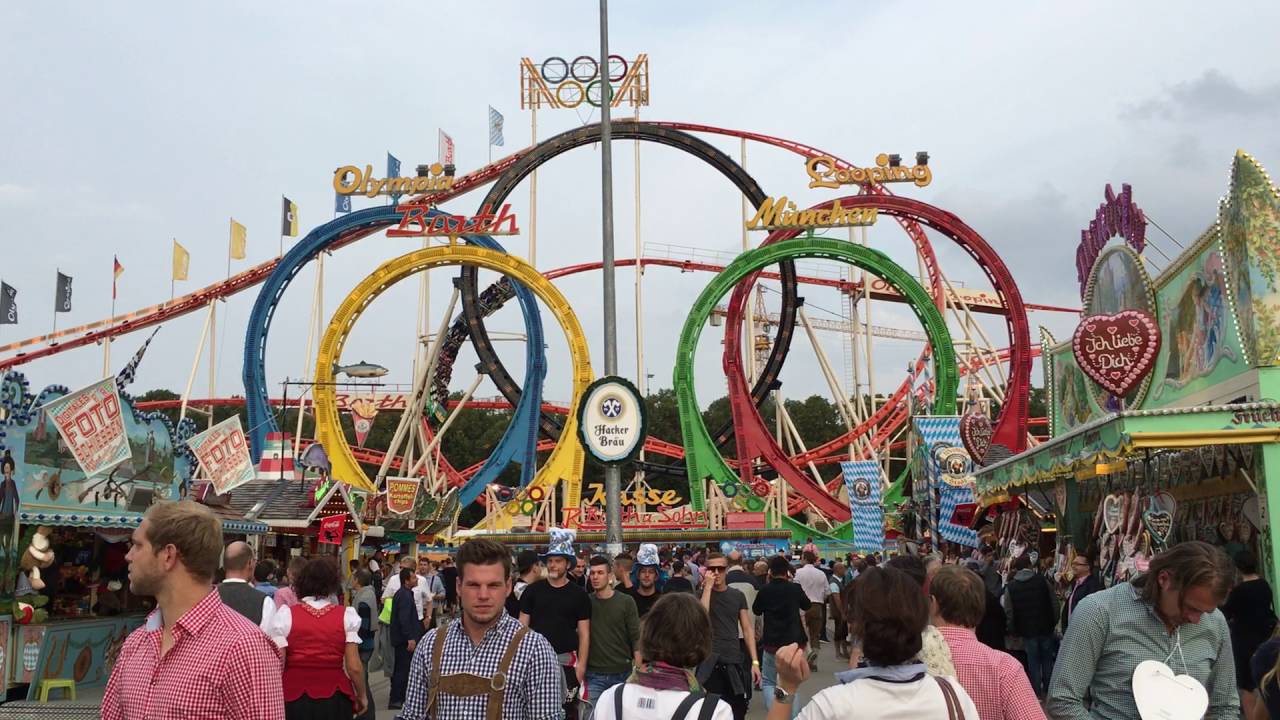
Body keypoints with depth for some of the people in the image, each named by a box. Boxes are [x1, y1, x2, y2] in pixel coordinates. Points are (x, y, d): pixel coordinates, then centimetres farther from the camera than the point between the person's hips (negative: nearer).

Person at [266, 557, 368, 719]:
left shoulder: (286, 615, -6)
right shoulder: (346, 616, -5)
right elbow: (354, 667, -7)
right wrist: (361, 696, 9)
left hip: (294, 698, 0)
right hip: (335, 701, 0)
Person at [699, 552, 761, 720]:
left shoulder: (737, 596, 9)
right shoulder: (701, 594, 1)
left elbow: (747, 629, 9)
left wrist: (755, 661, 2)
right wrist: (708, 586, -16)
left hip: (734, 661, 3)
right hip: (710, 661, -3)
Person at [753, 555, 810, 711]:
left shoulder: (765, 590, -10)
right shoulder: (795, 588, -7)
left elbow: (756, 610, 8)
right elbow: (807, 606, 14)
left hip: (773, 642, -1)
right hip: (794, 641, 1)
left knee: (768, 682, 12)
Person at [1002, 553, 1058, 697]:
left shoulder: (1010, 586, -6)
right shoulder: (1042, 580, -6)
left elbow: (1008, 612, -5)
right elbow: (1054, 603, -3)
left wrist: (1014, 631, 6)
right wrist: (1054, 623, 8)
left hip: (1027, 630, -1)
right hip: (1046, 627, 1)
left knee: (1033, 662, 9)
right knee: (1047, 660, 15)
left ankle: (1037, 692, 12)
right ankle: (1048, 689, 22)